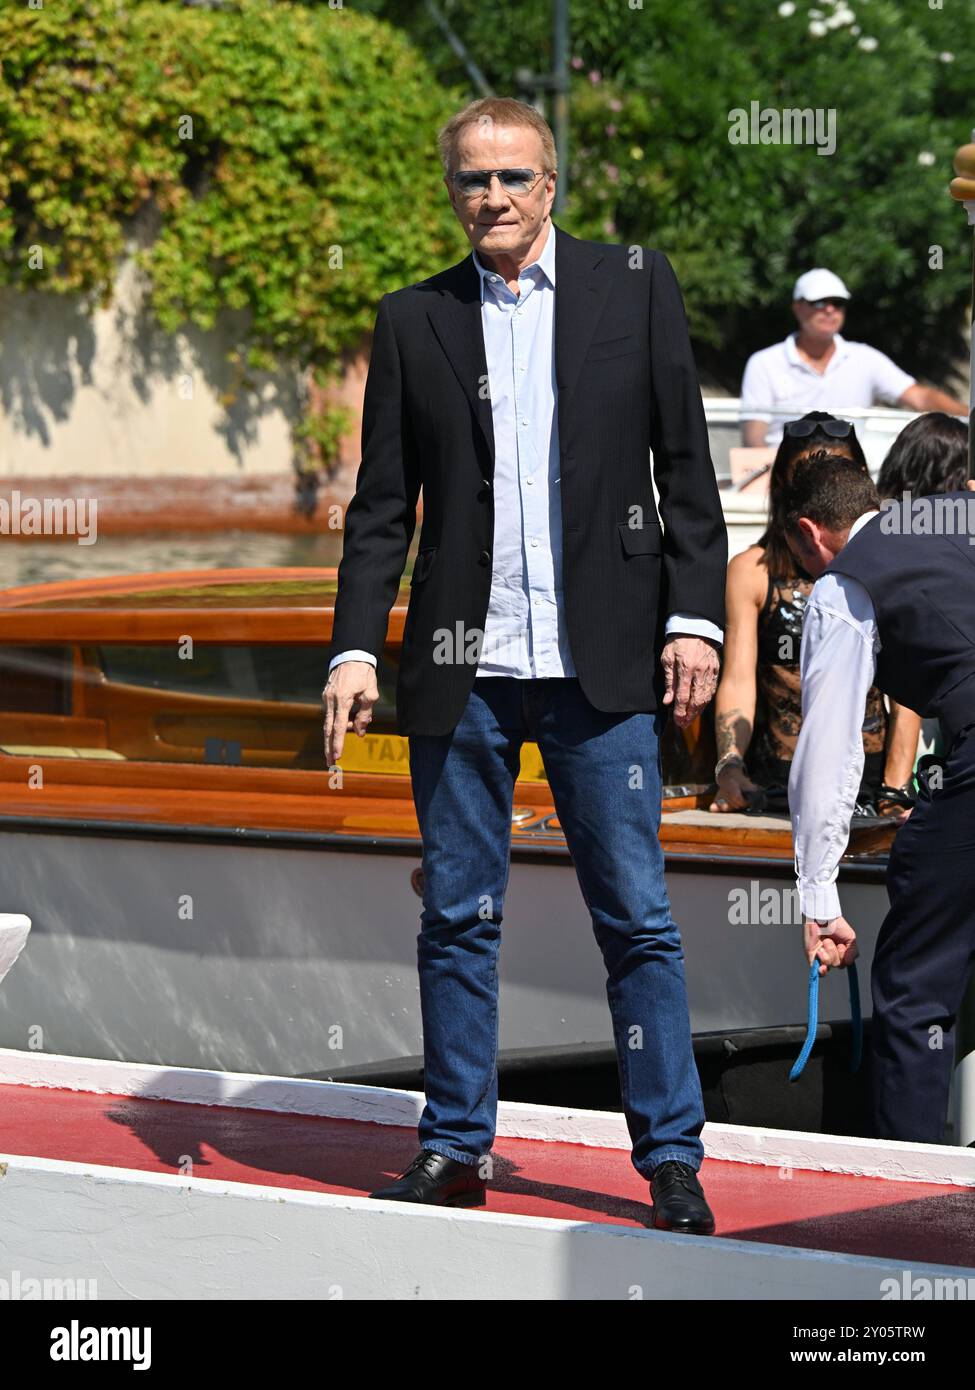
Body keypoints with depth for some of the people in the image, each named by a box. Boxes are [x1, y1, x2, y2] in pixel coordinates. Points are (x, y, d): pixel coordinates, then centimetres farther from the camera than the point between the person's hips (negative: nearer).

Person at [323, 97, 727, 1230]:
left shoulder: (635, 287, 5)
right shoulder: (413, 321, 9)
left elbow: (685, 468, 5)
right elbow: (382, 505, 9)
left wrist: (693, 617, -3)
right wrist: (355, 647, 0)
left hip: (599, 667, -2)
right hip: (463, 670, 2)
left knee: (637, 916, -1)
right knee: (457, 918, 7)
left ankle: (671, 1153, 6)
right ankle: (455, 1148, 16)